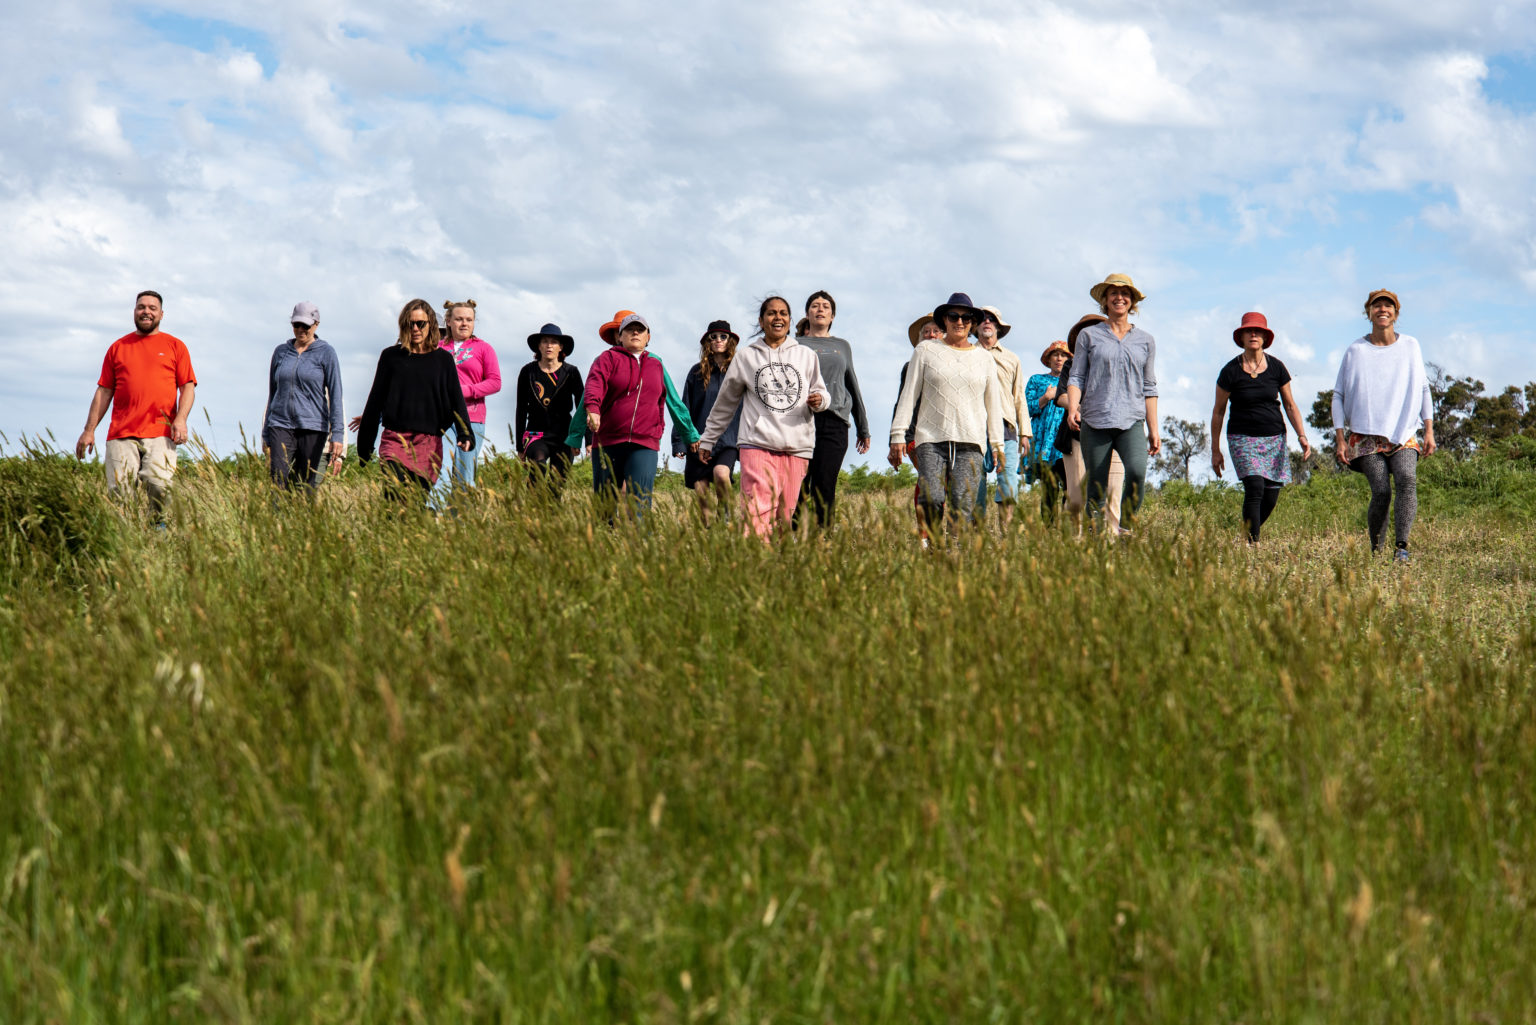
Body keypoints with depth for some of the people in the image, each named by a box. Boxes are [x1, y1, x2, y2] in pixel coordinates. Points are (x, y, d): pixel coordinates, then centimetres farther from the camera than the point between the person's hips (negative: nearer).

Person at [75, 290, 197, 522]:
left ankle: (158, 525, -1)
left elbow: (188, 387, 8)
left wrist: (181, 419, -10)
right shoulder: (117, 348, 19)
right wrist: (89, 430, 10)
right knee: (119, 489, -12)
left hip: (160, 433, -2)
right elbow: (104, 392, 18)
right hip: (122, 433, 2)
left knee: (159, 482, -22)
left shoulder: (175, 346, 14)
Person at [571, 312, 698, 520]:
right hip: (607, 443, -1)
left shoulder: (656, 366, 19)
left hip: (644, 446, 1)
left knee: (639, 502, -14)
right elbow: (593, 385, -11)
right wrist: (593, 410, -30)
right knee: (604, 503, 2)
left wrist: (691, 435, 35)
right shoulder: (608, 359, 8)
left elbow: (674, 403, 28)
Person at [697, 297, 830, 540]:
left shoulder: (806, 355, 15)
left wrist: (819, 400, -5)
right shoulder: (746, 357, 12)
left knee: (785, 515, -2)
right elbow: (725, 402, 20)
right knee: (758, 512, -19)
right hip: (758, 444, -2)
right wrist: (707, 440, 23)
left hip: (797, 447, 2)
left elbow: (821, 391, 20)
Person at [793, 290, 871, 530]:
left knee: (825, 487, -5)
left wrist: (863, 429, 24)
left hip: (835, 422, 2)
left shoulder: (843, 346, 22)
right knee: (798, 485, -7)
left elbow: (853, 387, 25)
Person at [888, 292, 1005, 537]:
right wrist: (898, 434, 2)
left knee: (964, 505, -13)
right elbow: (909, 394, 9)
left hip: (970, 441, 1)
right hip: (931, 438, -1)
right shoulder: (926, 351, 11)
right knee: (932, 499, -19)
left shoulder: (984, 358, 17)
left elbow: (993, 402, 19)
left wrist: (997, 443, 14)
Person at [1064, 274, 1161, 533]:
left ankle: (1126, 528, -13)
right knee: (1097, 488, -2)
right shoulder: (1089, 335, 10)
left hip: (1132, 423, 0)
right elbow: (1076, 378, 6)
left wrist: (1153, 431, 11)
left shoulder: (1145, 341, 16)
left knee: (1137, 471, -26)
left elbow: (1149, 388, 17)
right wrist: (1072, 407, -14)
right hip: (1095, 422, 0)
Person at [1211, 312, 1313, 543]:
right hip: (1243, 438, -3)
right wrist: (1215, 451, 5)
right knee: (1255, 487, -21)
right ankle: (1253, 544, -17)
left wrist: (1302, 436, -2)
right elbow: (1218, 412, 4)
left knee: (1271, 496, -1)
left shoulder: (1276, 367, 2)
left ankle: (1248, 535, 23)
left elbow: (1290, 405, 10)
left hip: (1275, 437, 3)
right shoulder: (1230, 372, -5)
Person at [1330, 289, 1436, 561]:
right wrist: (1340, 438, -1)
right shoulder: (1356, 350, 5)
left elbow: (1423, 390, 15)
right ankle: (1376, 551, 1)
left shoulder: (1410, 346, 10)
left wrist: (1429, 431, 6)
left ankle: (1401, 548, -34)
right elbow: (1338, 396, 8)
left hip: (1404, 434, 1)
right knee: (1381, 492, -18)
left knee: (1407, 480, -26)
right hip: (1367, 436, -1)